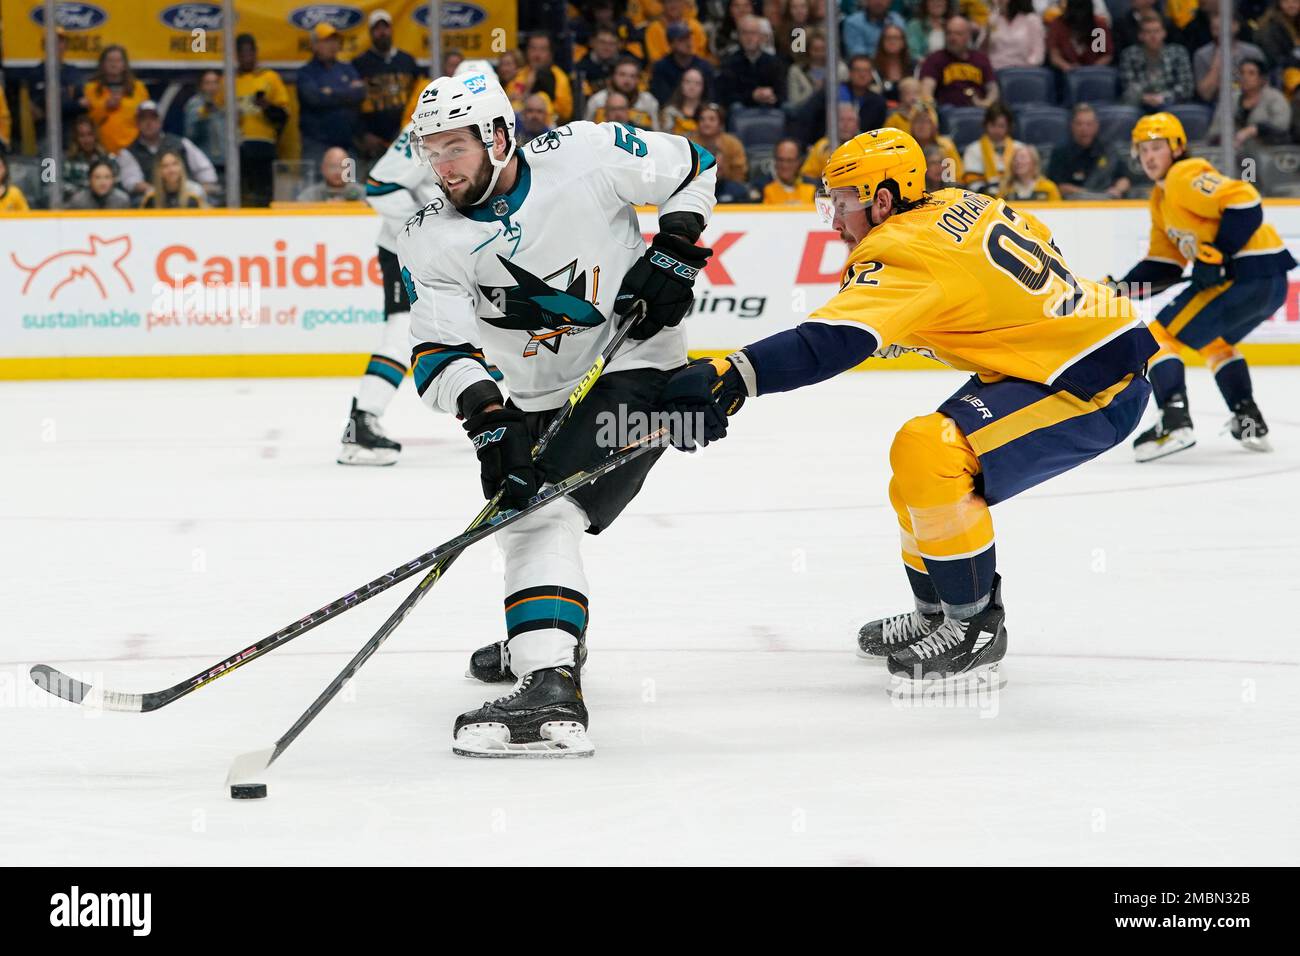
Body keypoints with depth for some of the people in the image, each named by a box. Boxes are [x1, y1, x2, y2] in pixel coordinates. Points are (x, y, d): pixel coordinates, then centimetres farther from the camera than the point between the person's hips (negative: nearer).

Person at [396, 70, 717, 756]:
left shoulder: (585, 157, -13)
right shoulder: (430, 241, -6)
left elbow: (691, 167, 2)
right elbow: (441, 350, -18)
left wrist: (675, 249, -9)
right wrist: (484, 415, -36)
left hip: (632, 369, -7)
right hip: (534, 397, 7)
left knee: (544, 516, -25)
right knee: (512, 500, 24)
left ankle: (551, 690, -39)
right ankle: (545, 634, 54)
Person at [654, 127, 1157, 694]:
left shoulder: (901, 256, -21)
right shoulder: (960, 206, 6)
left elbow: (834, 340, -36)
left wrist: (732, 376, -48)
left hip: (1099, 388, -11)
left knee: (931, 454, -25)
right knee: (919, 457, 17)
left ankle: (977, 630, -10)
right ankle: (936, 615, 33)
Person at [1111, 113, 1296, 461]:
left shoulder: (1186, 177, -10)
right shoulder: (1161, 200, 22)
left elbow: (1245, 204, -22)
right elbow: (1164, 265, 22)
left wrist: (1216, 254, -20)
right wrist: (1123, 287, 10)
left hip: (1250, 273, -11)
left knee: (1160, 336, -9)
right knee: (1215, 341, 35)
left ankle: (1175, 424, -18)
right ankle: (1250, 423, 33)